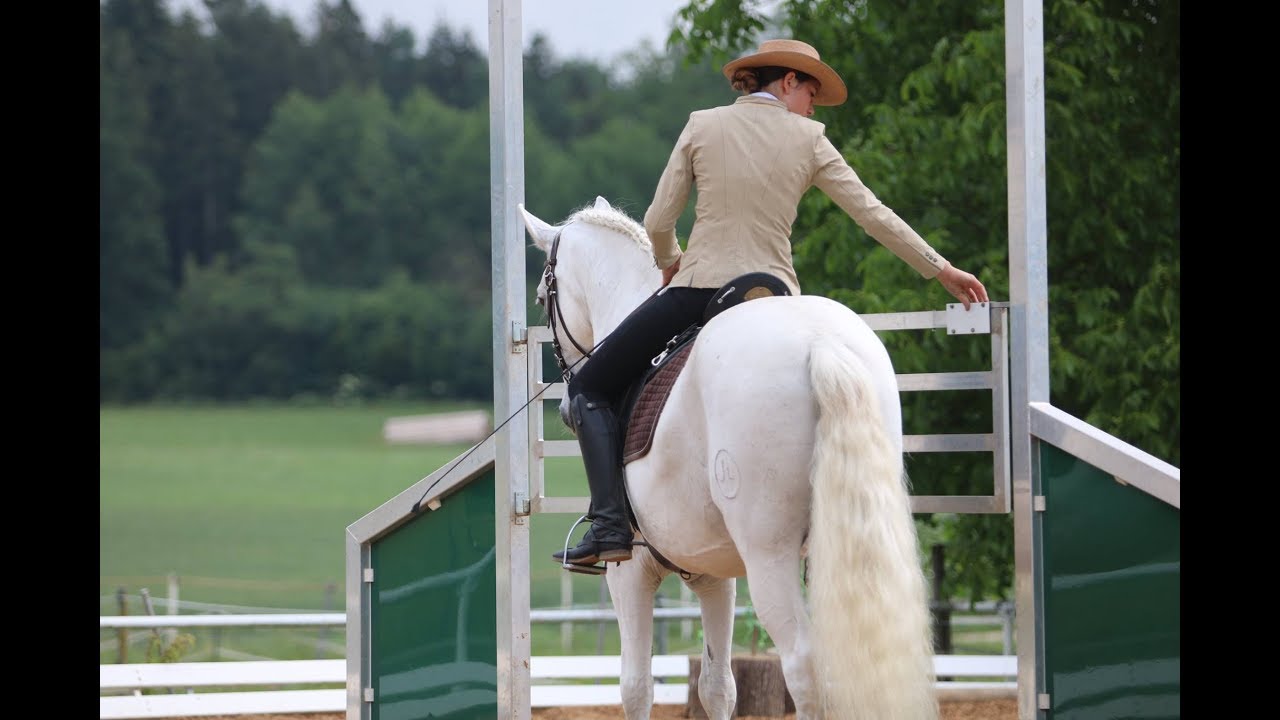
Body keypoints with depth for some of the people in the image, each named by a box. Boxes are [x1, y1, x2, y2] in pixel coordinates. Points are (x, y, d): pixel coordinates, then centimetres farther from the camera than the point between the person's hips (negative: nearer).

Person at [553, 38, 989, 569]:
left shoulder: (703, 126, 4)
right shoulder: (808, 140, 6)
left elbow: (658, 222, 3)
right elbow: (874, 216, 8)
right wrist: (941, 270, 17)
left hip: (696, 288, -2)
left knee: (590, 388, 9)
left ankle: (610, 527, -10)